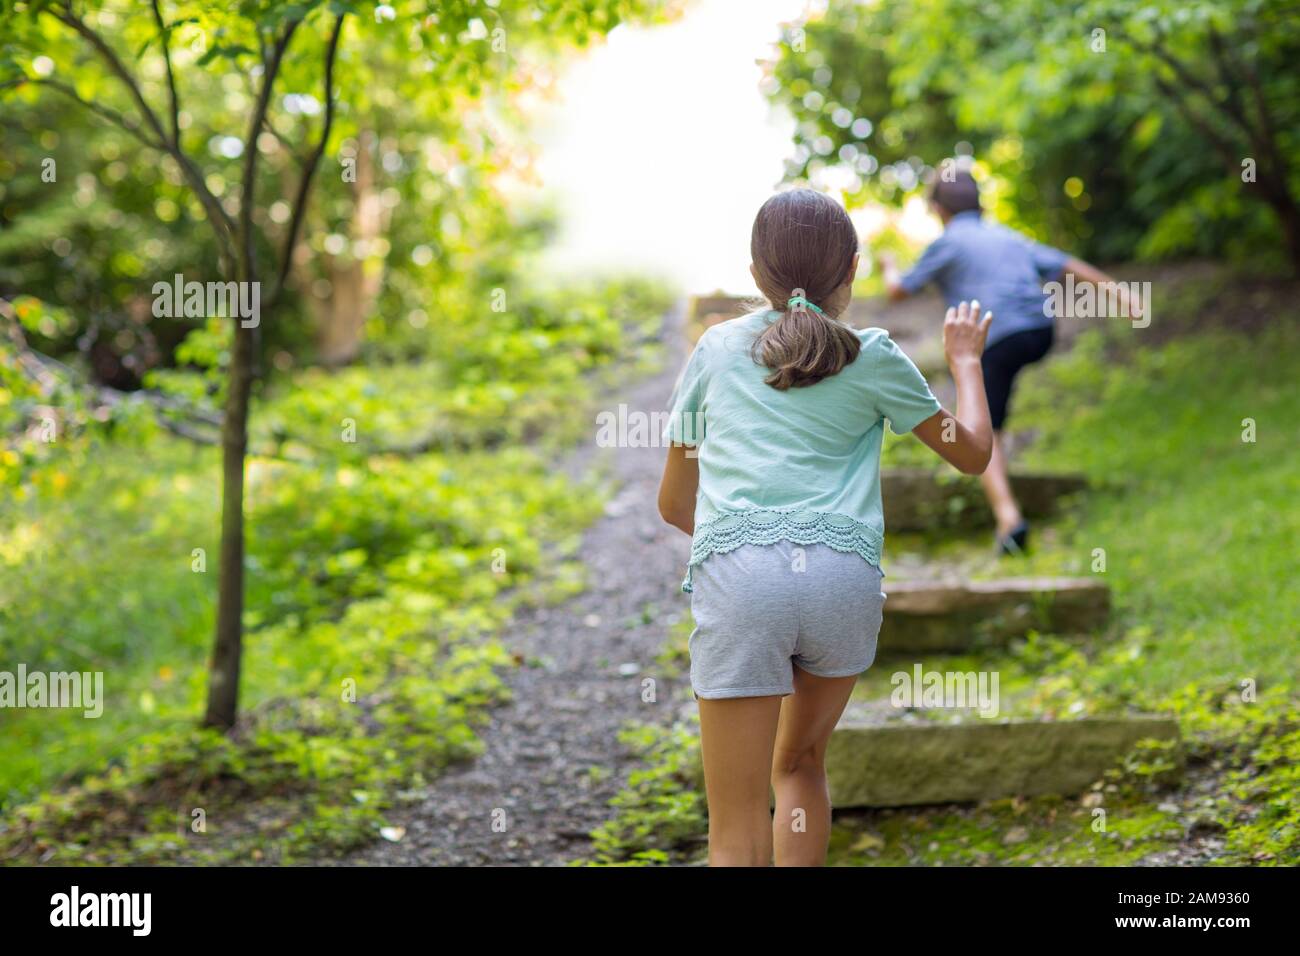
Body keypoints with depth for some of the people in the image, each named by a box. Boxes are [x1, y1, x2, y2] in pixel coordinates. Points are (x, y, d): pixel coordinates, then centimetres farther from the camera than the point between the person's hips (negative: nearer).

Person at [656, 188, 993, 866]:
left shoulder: (717, 347, 20)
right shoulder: (874, 358, 16)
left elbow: (673, 504, 25)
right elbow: (972, 453, 26)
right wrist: (965, 359, 40)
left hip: (736, 575, -1)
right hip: (846, 574, 1)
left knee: (737, 834, -1)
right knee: (799, 763, 25)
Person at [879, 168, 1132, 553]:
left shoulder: (946, 244, 6)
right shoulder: (1007, 236, 22)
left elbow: (898, 291, 11)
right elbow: (1068, 265, 18)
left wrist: (889, 267, 33)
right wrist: (1117, 292, 20)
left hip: (997, 340, -6)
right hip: (1041, 332, 6)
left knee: (983, 435, -2)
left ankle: (1008, 518, -19)